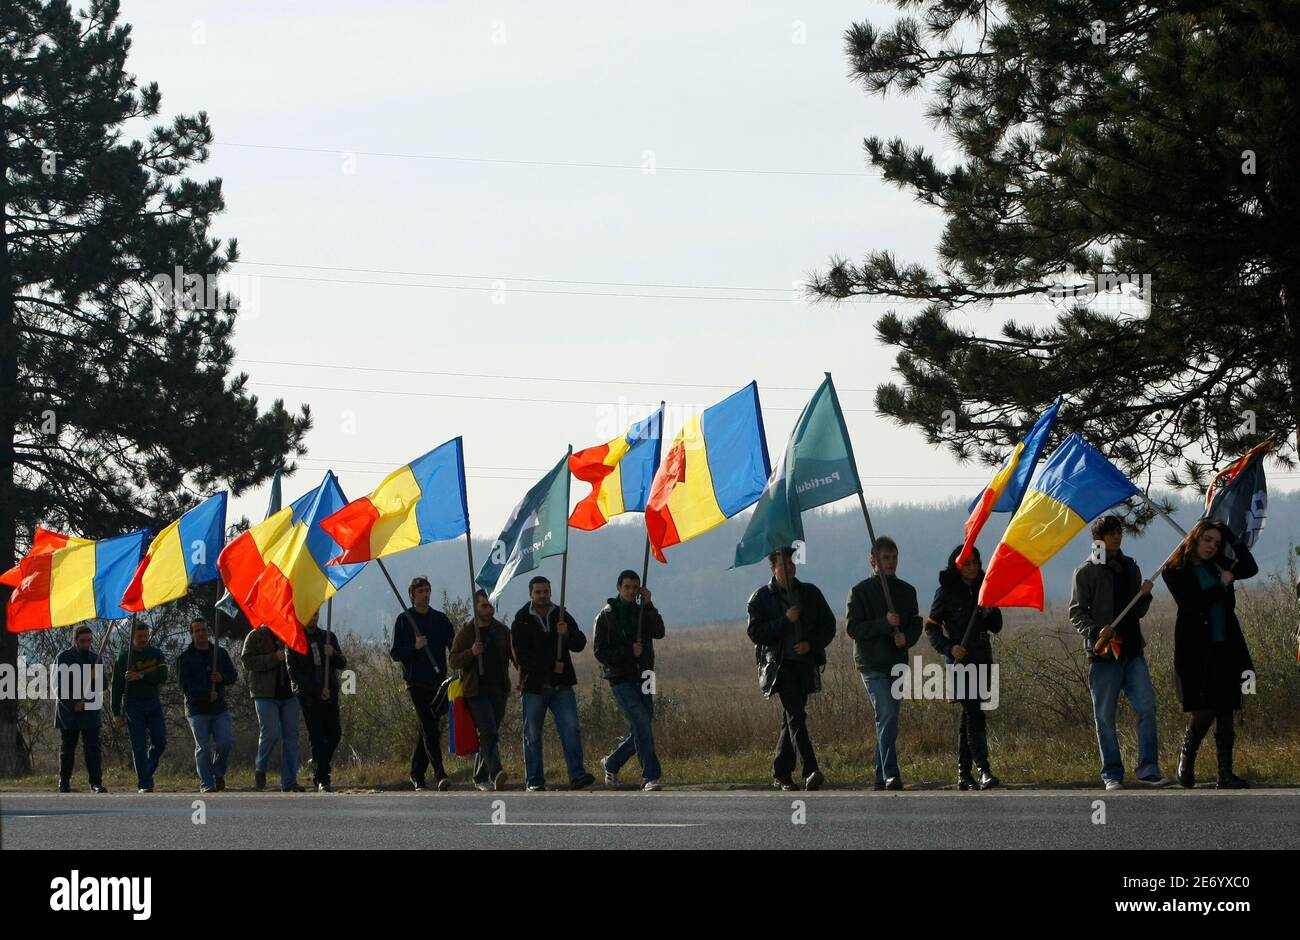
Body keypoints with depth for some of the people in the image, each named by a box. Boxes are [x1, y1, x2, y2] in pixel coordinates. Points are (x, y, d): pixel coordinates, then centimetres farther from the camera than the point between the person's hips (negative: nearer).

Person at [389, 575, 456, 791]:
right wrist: (415, 647, -17)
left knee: (427, 728, 9)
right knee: (430, 727, -14)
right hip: (416, 682, -4)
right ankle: (440, 775, -20)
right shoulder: (404, 620, 3)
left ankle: (417, 774, 20)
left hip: (437, 682, 4)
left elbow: (454, 647, 8)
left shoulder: (440, 619, 12)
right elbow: (395, 654, 1)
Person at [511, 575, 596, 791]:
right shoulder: (521, 621, 1)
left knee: (571, 729, -11)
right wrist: (552, 665, -13)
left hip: (561, 685, 2)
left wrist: (567, 634, -21)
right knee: (532, 735, 1)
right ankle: (534, 780, 7)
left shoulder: (562, 617, 9)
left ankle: (577, 775, -14)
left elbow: (580, 644, 1)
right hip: (534, 686, -1)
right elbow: (522, 657, -8)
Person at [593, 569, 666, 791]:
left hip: (642, 680, 5)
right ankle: (651, 776, -20)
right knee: (642, 723, -19)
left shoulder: (643, 613, 12)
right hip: (620, 679, -5)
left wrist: (648, 605, -13)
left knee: (639, 731, 7)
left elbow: (659, 632, -7)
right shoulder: (606, 616, 0)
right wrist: (628, 652, -15)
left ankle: (611, 763, 30)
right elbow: (600, 652, -5)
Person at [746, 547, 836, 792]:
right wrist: (785, 620, -16)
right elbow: (755, 633, -6)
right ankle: (811, 771, -26)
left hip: (805, 663, 4)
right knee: (796, 716, -17)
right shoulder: (761, 598, 3)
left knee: (791, 719, 8)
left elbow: (828, 627, 12)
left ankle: (781, 773, 17)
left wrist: (811, 644, -6)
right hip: (779, 665, -4)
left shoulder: (810, 593, 11)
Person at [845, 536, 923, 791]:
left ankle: (881, 777, 14)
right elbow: (853, 628, -8)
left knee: (888, 721, 8)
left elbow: (916, 625, 13)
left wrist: (906, 637, -10)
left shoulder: (907, 591, 13)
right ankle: (890, 774, -23)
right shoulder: (861, 591, -1)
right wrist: (885, 623, -19)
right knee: (887, 715, -18)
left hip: (898, 664, 5)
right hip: (872, 665, -5)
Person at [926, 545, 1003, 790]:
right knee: (974, 714, -16)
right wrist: (949, 648, -16)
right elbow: (931, 627, -2)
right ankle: (983, 771, -23)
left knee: (970, 717, 7)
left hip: (982, 657, 6)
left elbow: (996, 627, 11)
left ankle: (964, 775, 11)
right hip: (960, 659, -6)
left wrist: (991, 608, -8)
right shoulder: (947, 591, -2)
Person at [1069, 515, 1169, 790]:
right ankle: (1112, 775, 6)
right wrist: (1095, 633, -19)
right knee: (1105, 716, 0)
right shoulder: (1087, 572, 1)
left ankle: (1149, 768, -8)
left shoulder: (1129, 567, 17)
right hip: (1103, 654, -4)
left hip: (1132, 650, 4)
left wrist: (1144, 595, -1)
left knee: (1146, 705, -10)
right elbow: (1077, 612, -3)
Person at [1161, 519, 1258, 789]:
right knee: (1203, 712, -11)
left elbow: (1250, 569, -2)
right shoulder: (1175, 572, -2)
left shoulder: (1218, 566, 13)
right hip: (1196, 652, -5)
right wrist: (1221, 585, -11)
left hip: (1226, 650, 5)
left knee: (1226, 712, 2)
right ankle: (1186, 762, 13)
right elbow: (1190, 603, -15)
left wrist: (1230, 536, -2)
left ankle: (1226, 774, 4)